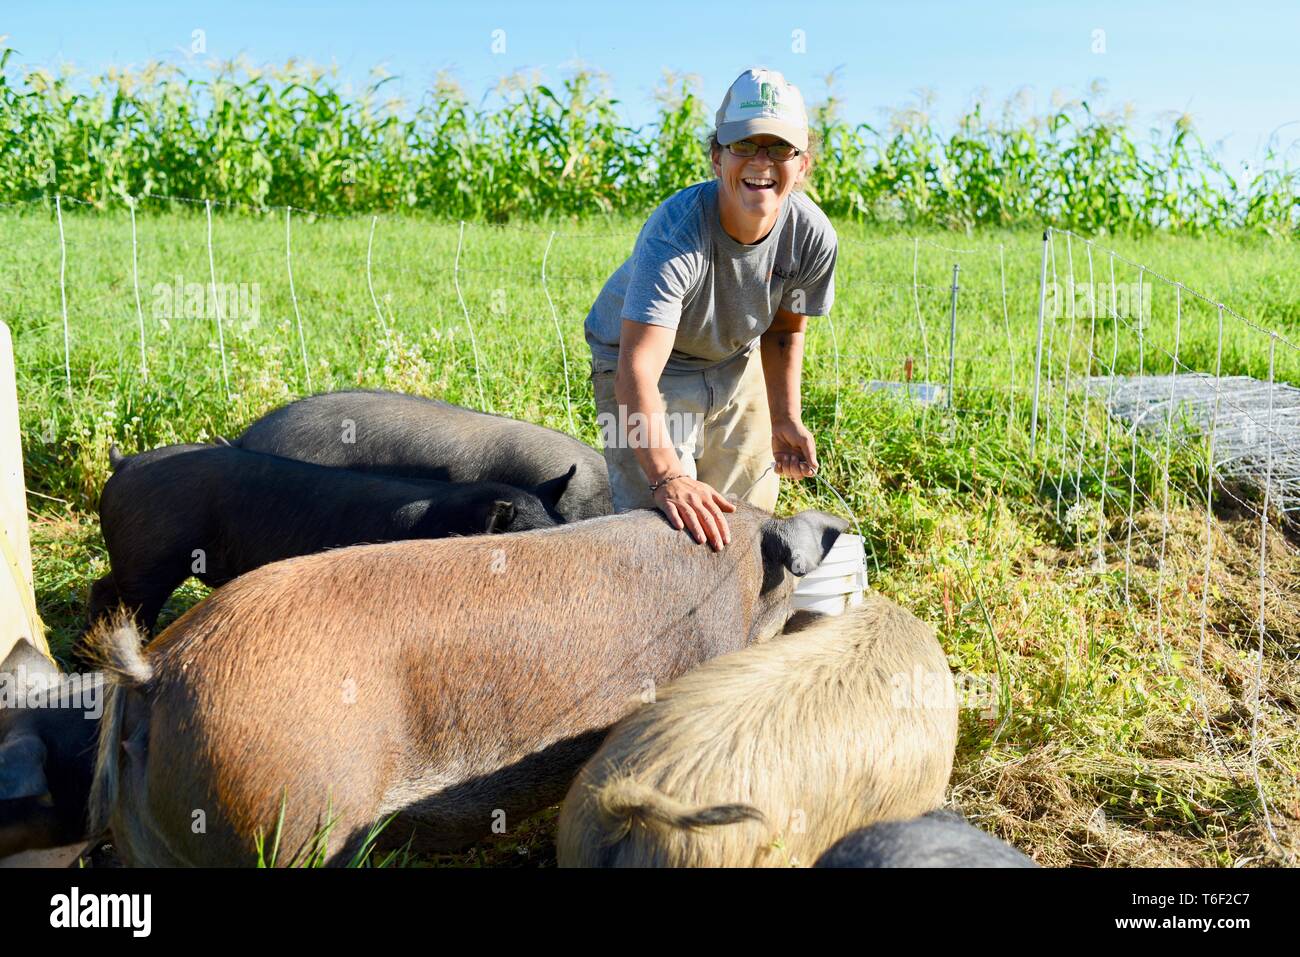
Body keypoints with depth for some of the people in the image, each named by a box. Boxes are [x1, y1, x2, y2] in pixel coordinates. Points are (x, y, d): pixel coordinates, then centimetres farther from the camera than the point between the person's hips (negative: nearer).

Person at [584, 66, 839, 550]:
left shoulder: (813, 236, -20)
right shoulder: (675, 233, -37)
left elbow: (784, 329, 1)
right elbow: (638, 367, -47)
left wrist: (785, 418, -6)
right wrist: (667, 477, -57)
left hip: (736, 367, 5)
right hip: (655, 369, -5)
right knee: (665, 525, -16)